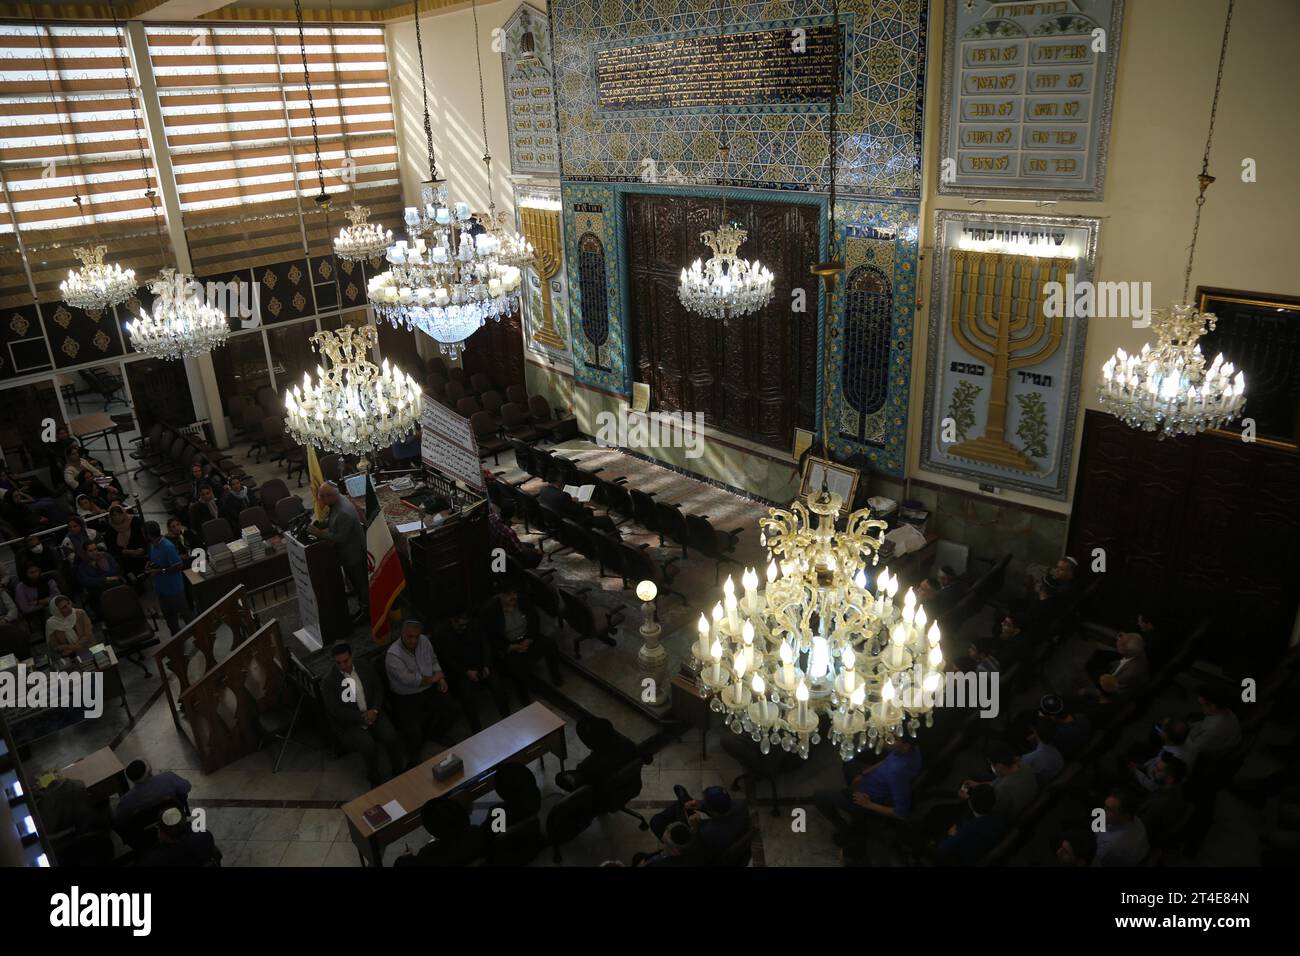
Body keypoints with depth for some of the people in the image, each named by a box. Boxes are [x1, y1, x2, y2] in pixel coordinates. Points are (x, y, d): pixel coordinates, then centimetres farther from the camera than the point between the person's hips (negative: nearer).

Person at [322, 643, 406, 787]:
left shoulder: (365, 667, 0)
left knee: (392, 738, -21)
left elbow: (379, 687, 5)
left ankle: (399, 770, 4)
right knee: (369, 746, -27)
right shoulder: (328, 682, -12)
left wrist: (374, 710, -11)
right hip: (349, 722, -3)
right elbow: (336, 710, -16)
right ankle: (374, 778, 0)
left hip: (372, 713, 3)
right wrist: (362, 717, -19)